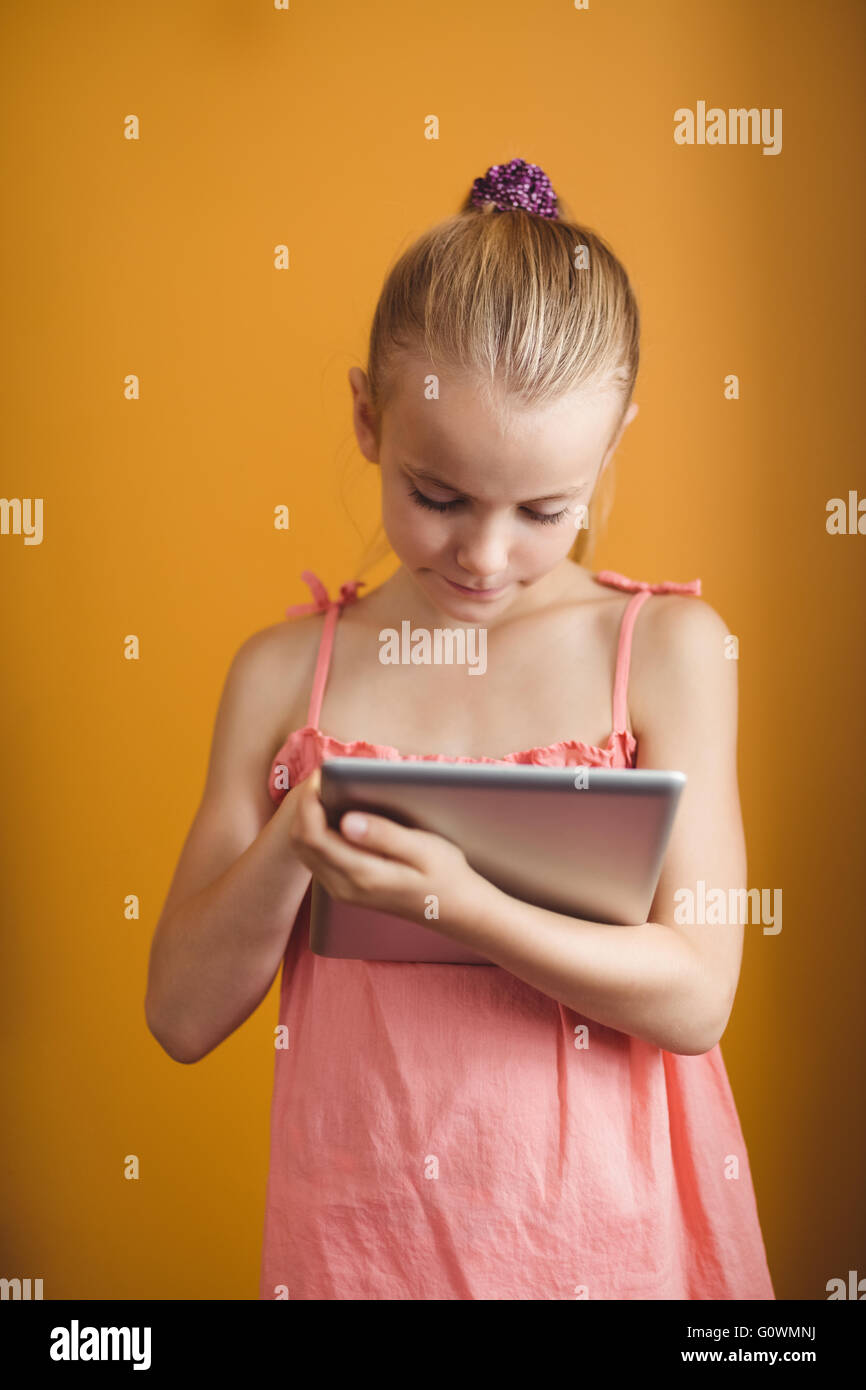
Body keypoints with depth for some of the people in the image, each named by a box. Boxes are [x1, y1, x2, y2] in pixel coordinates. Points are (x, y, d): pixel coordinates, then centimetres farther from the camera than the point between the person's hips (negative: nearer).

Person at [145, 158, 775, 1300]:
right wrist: (290, 845, -21)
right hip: (362, 1235, 1)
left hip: (608, 1228, 0)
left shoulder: (669, 648, -8)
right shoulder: (285, 673, -4)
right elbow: (184, 1017, -4)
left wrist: (459, 903, -27)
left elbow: (694, 1000, -13)